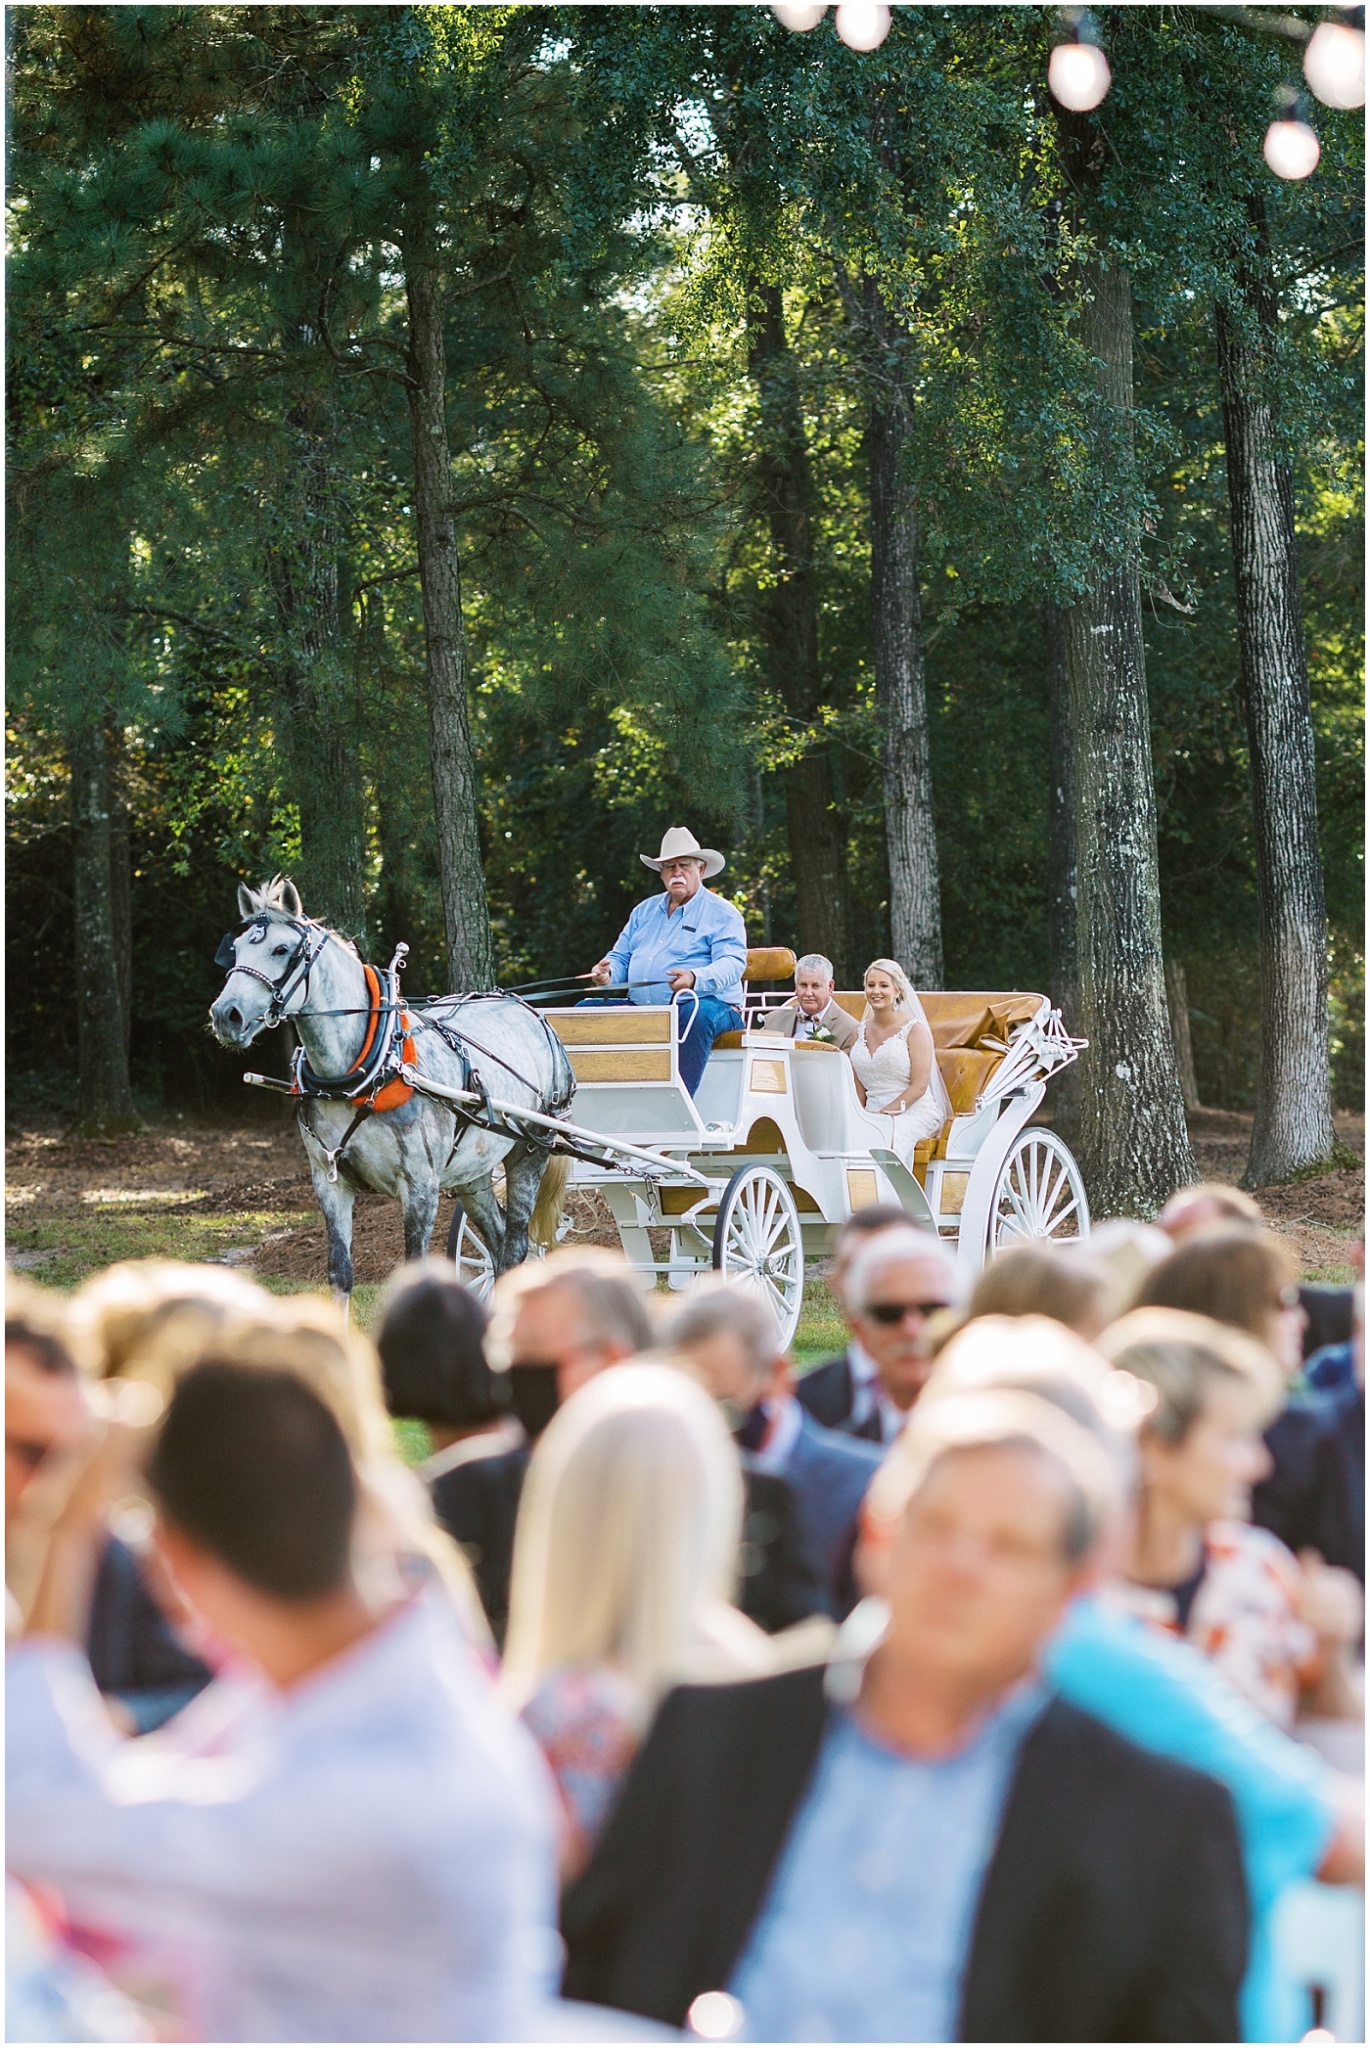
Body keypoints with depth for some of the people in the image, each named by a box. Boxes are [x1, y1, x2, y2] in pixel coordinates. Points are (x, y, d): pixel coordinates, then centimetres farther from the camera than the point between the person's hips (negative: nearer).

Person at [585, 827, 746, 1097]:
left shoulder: (722, 913, 3)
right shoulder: (645, 911, 22)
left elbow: (732, 964, -11)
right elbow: (621, 957, 23)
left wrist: (695, 979, -33)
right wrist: (607, 973, -4)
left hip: (707, 1005, -6)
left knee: (696, 1013, -39)